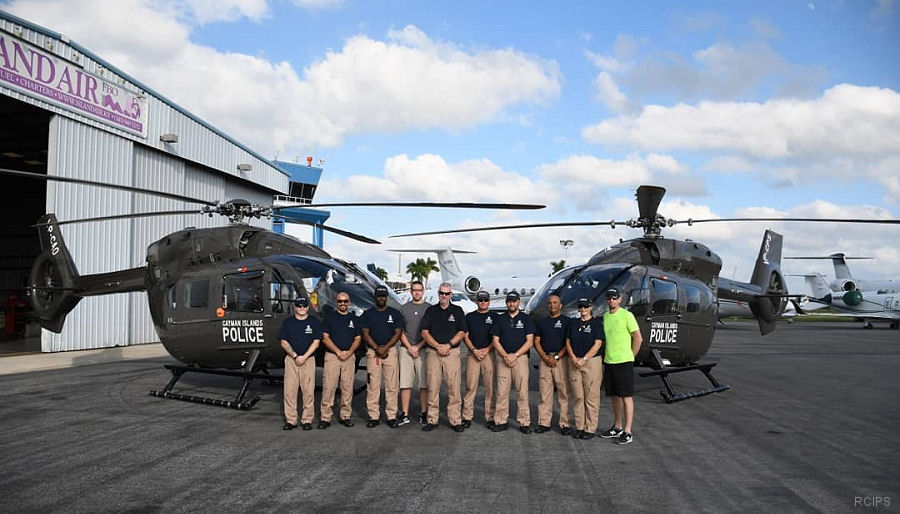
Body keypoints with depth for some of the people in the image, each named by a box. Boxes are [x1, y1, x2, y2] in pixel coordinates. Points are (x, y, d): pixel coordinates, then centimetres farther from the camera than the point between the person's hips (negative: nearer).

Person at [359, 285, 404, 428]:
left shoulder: (395, 313, 10)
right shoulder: (368, 314, 9)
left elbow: (398, 333, 4)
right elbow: (365, 334, 3)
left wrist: (385, 348, -9)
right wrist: (377, 348, -9)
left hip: (390, 350, 0)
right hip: (372, 351, 0)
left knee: (392, 384, -3)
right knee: (373, 384, -2)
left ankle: (392, 416, 1)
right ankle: (373, 416, 2)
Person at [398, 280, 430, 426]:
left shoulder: (430, 308, 6)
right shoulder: (403, 308, 11)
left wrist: (418, 347, -8)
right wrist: (409, 347, -5)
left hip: (423, 350, -1)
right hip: (406, 349, 2)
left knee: (424, 384, -1)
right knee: (405, 383, 0)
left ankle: (424, 414, 6)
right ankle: (404, 414, 5)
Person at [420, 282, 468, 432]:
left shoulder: (457, 311, 9)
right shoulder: (431, 311, 11)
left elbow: (462, 332, 4)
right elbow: (424, 332, 4)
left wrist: (448, 345, -10)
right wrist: (438, 346, -8)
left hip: (452, 352, -1)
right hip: (433, 352, 1)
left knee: (454, 387, -4)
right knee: (433, 387, 1)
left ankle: (455, 420, 1)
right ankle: (432, 420, 8)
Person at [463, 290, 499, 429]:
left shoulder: (495, 317, 9)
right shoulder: (470, 317, 14)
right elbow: (465, 336, 9)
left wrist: (486, 350, -10)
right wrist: (474, 350, -6)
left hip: (489, 354, -1)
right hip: (472, 354, 1)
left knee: (490, 387, -2)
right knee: (470, 386, -2)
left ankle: (490, 417, 3)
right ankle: (467, 417, 2)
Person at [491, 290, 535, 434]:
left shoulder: (526, 319, 6)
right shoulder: (500, 319, 12)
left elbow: (529, 341, 0)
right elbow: (495, 340, 7)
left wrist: (515, 355, -10)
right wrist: (505, 356, -8)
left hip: (520, 357, -2)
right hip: (503, 358, 2)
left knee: (522, 392, -4)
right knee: (502, 391, 0)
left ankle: (524, 423, 2)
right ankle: (500, 421, 6)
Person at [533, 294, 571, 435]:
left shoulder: (567, 321, 5)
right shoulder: (541, 322, 16)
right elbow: (536, 341, 11)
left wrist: (556, 357, -12)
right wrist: (545, 357, -4)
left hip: (561, 359, -3)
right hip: (544, 359, 4)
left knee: (564, 393, -4)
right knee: (545, 393, 4)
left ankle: (564, 424, -1)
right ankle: (544, 423, 8)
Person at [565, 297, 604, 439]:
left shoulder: (596, 322, 0)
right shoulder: (573, 323, 14)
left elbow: (597, 344, -7)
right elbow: (568, 342, 12)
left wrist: (584, 359, -12)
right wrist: (574, 358, -4)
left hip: (592, 362, -4)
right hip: (574, 362, 4)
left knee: (591, 397, -3)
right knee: (577, 396, 5)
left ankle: (590, 428, 2)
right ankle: (579, 427, 12)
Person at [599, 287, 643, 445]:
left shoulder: (627, 315, -8)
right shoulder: (605, 317, 11)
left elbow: (638, 338, -7)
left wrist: (630, 356, -3)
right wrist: (608, 356, 12)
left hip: (623, 362, -7)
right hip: (608, 361, 7)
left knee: (626, 396, -3)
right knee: (615, 396, 14)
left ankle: (627, 432, 1)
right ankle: (617, 427, 24)